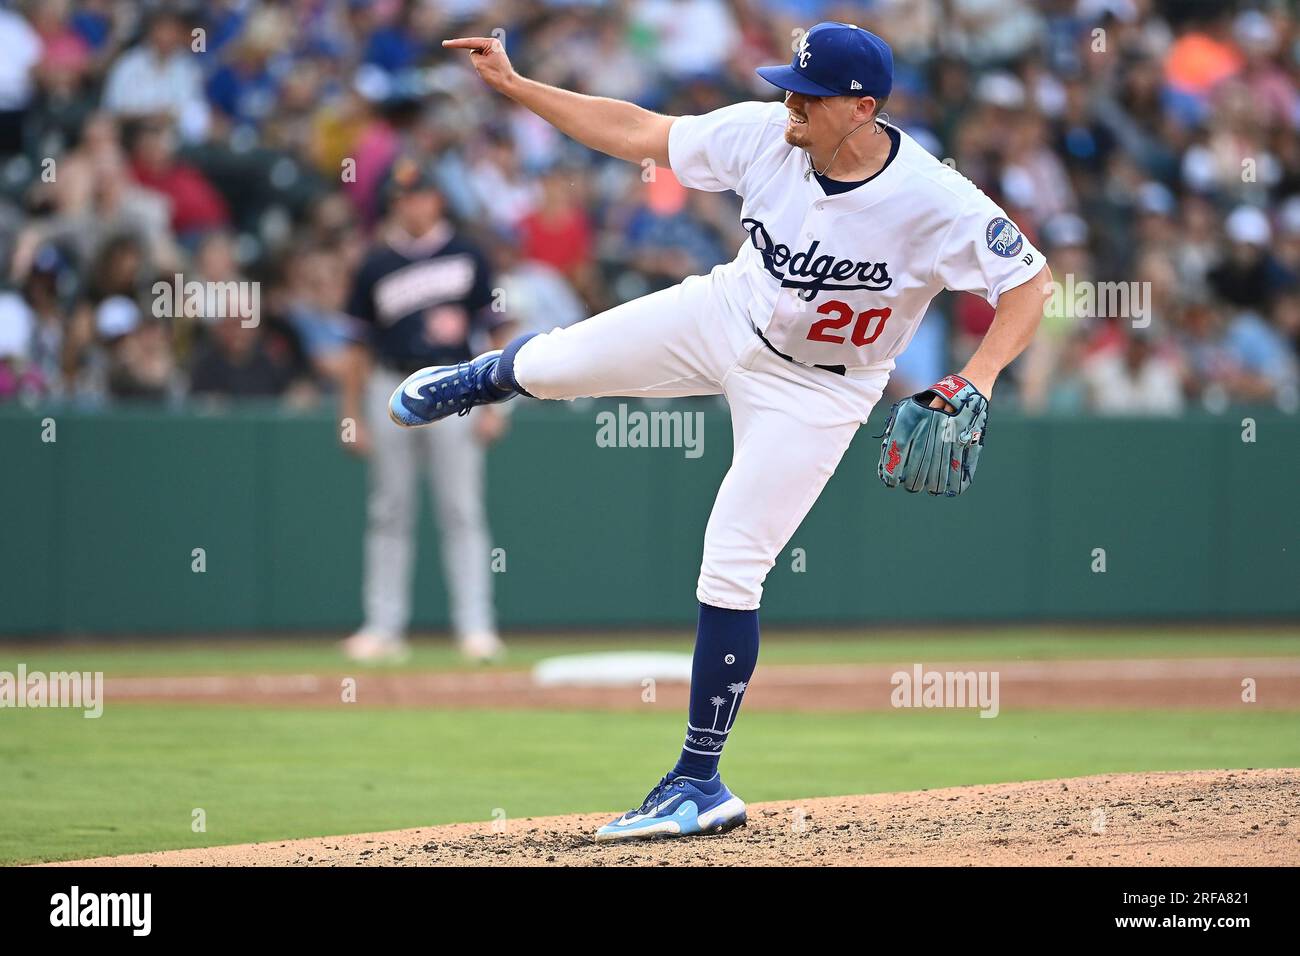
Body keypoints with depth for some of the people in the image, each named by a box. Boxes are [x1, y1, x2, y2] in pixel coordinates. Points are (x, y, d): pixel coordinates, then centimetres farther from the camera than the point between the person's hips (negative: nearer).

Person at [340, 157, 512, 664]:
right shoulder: (376, 265, 7)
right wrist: (351, 415, 6)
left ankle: (475, 627, -5)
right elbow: (360, 345, 11)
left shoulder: (466, 256, 4)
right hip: (390, 389, 2)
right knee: (389, 513, 4)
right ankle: (384, 627, 8)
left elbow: (498, 331, 4)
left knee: (462, 512, -4)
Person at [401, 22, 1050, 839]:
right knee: (547, 366, 11)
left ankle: (699, 785, 1)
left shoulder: (936, 204, -32)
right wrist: (513, 84, -10)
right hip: (726, 316, 4)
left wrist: (978, 377, -39)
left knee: (730, 572, -11)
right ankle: (476, 384, 53)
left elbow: (1030, 282, -24)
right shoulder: (764, 136, -20)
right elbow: (639, 134, -8)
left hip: (817, 388, -4)